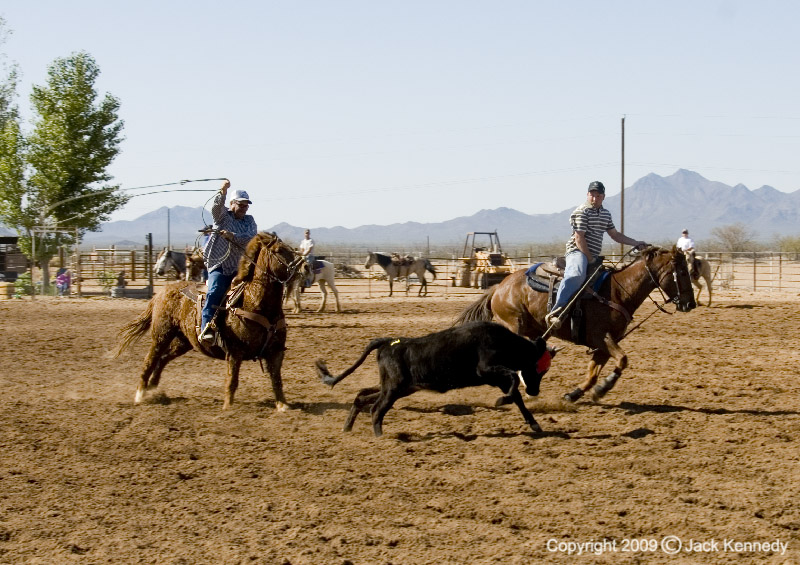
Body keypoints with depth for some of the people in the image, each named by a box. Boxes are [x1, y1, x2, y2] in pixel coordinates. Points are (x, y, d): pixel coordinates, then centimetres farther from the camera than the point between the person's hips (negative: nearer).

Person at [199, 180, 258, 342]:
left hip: (242, 266, 4)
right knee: (215, 292, -24)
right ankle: (207, 328, -30)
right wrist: (223, 191, -36)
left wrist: (232, 236, -20)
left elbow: (251, 239, -4)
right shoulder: (223, 216, 7)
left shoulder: (250, 221, 14)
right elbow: (217, 207, -17)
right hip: (220, 266, -4)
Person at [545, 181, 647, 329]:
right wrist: (590, 259, -16)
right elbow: (579, 238, -13)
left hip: (594, 256, 9)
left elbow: (615, 235, 28)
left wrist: (636, 243, 21)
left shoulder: (605, 214, 19)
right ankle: (555, 311, -50)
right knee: (577, 275, -37)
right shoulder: (581, 212, -7)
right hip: (577, 252, -9)